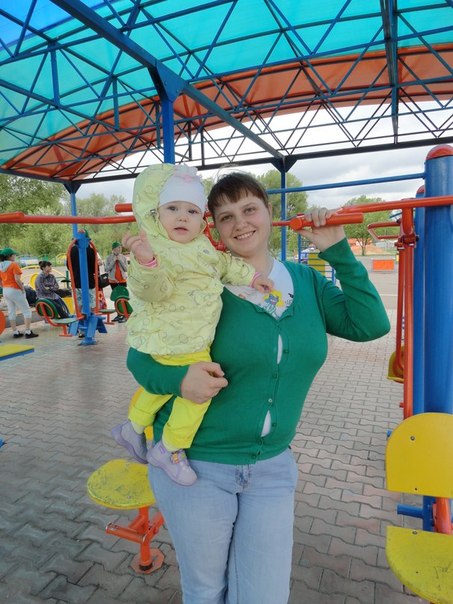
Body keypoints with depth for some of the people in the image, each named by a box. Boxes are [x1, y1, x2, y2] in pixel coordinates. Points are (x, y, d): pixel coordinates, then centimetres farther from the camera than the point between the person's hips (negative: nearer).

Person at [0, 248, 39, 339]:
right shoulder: (14, 264, -13)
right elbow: (17, 279, -21)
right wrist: (23, 289, -11)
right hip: (15, 290, -8)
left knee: (11, 312, 13)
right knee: (26, 311, 1)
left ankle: (15, 332, 18)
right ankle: (28, 332, -3)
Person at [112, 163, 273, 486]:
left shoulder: (202, 246, 8)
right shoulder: (155, 249, -19)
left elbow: (224, 264, 24)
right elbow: (153, 290, -33)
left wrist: (251, 276, 21)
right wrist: (147, 263, -50)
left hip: (191, 336, 10)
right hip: (175, 340, -10)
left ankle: (133, 427, 47)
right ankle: (170, 448, 9)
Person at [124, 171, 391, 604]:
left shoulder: (306, 281, 1)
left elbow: (371, 324, -6)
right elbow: (139, 356, -8)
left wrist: (338, 251, -8)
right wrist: (177, 379, -29)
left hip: (272, 467, 3)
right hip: (196, 465, -2)